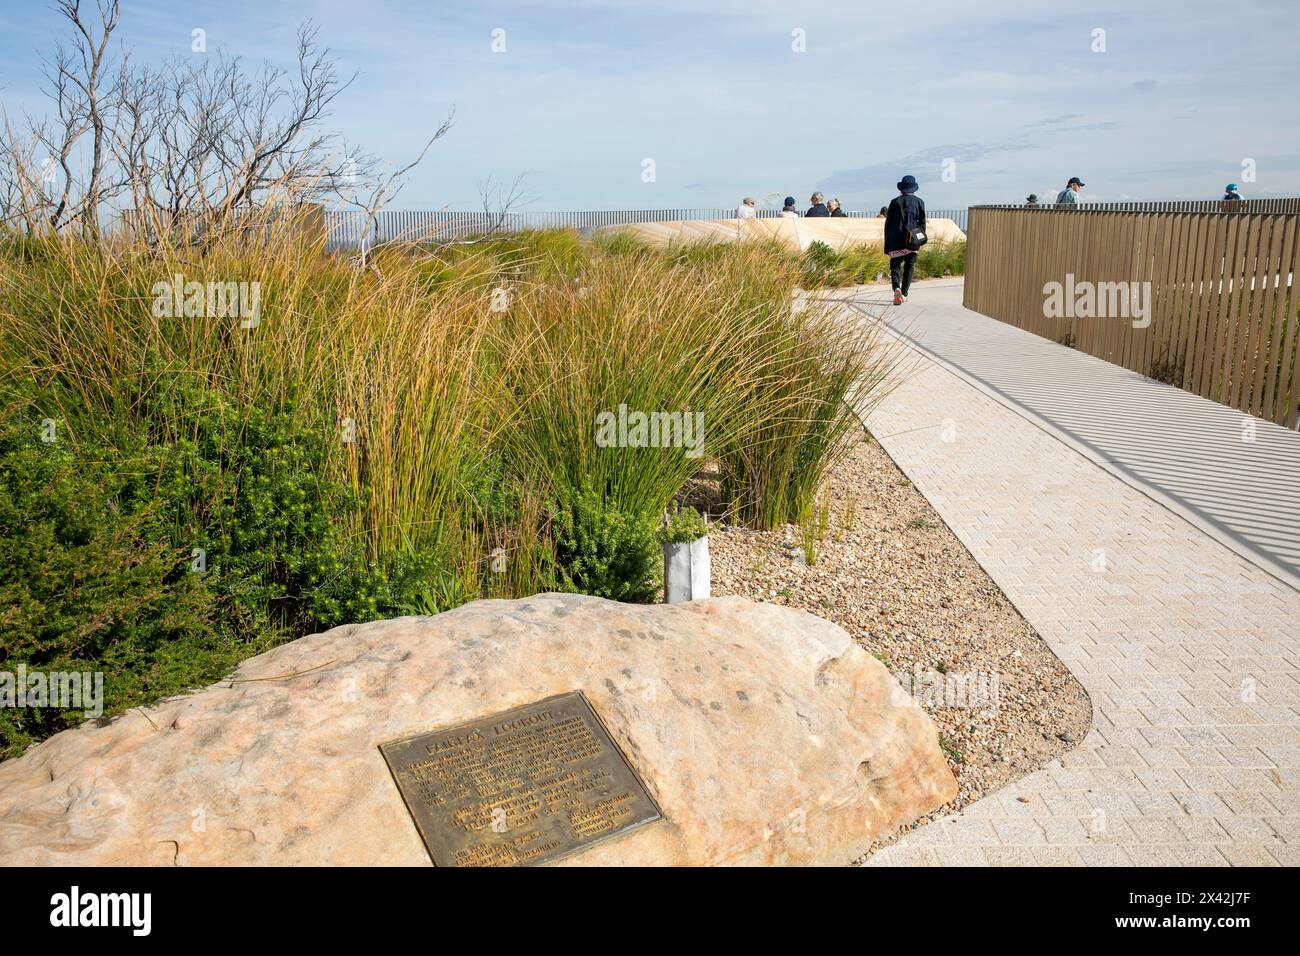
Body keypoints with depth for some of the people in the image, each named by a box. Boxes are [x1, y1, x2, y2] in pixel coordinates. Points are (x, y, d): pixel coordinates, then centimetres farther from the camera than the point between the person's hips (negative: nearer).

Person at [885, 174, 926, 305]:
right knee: (909, 267, 12)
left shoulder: (895, 202, 1)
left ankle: (897, 288, -24)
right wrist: (921, 239, 11)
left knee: (895, 266, 1)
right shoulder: (919, 202, 3)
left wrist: (887, 243, 7)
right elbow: (922, 222, 3)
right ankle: (904, 294, 12)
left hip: (896, 240, -1)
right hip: (913, 241, 1)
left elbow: (888, 223, 2)